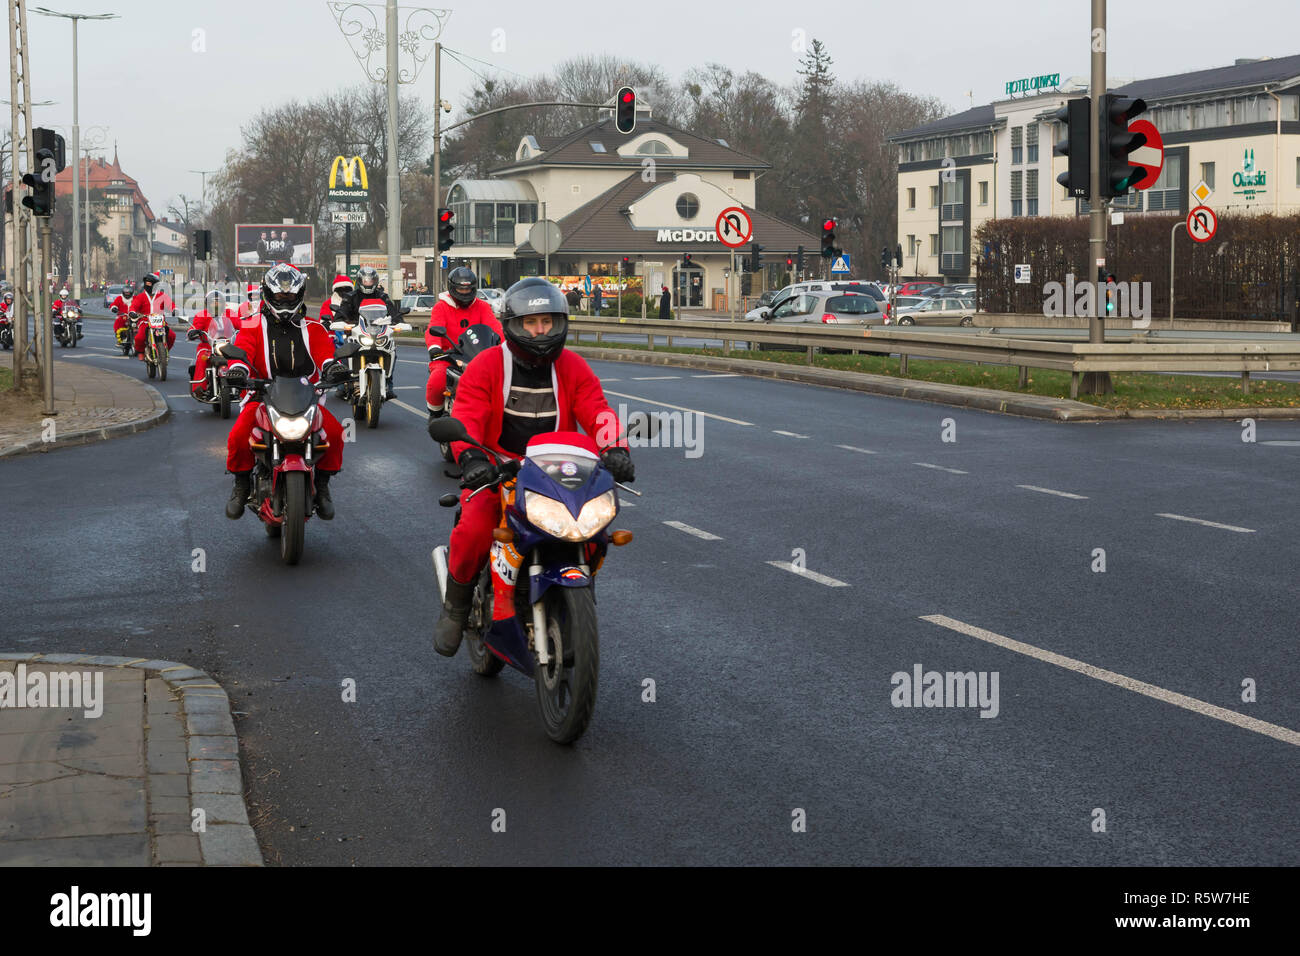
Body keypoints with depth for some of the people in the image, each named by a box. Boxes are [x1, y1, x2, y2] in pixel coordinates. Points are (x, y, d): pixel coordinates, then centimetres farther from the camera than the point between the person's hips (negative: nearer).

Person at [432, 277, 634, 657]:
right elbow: (466, 417, -15)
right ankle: (456, 605, -3)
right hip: (495, 471, -3)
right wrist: (470, 455, -36)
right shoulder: (485, 366, -2)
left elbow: (598, 412, -5)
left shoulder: (573, 368, 7)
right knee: (475, 529, -29)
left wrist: (615, 448, -27)